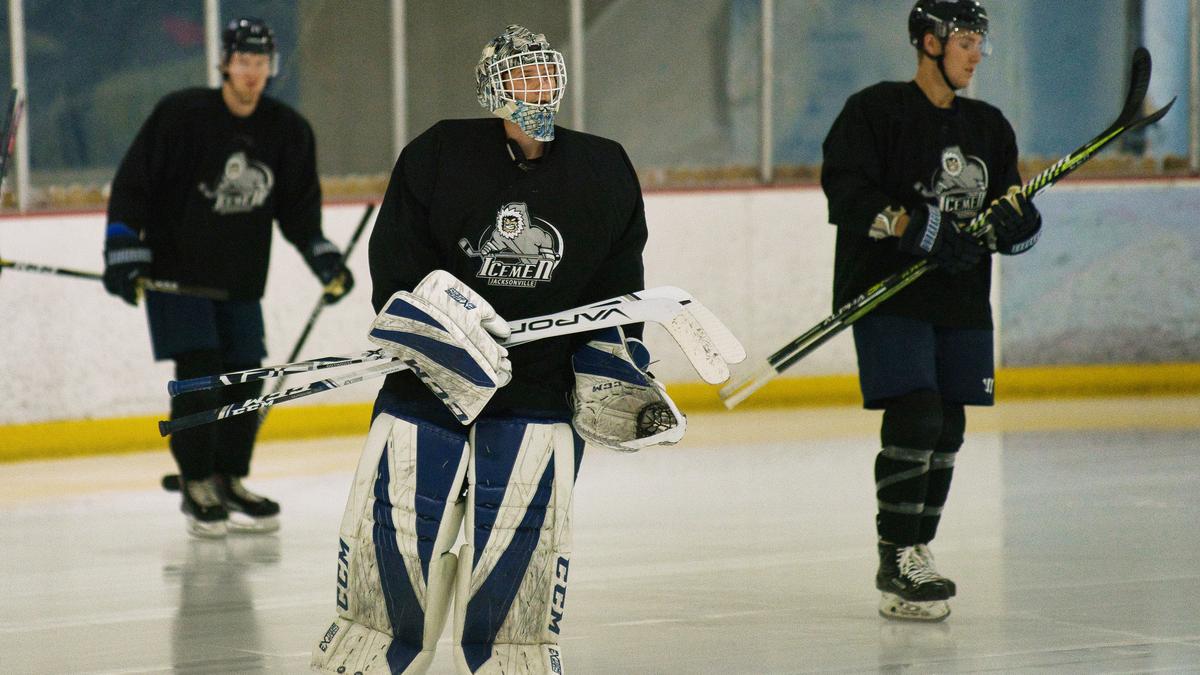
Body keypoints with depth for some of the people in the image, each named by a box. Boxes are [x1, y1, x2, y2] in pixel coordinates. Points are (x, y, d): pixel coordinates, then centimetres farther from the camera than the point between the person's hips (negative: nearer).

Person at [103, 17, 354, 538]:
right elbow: (131, 185, -9)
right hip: (176, 272, -5)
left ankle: (228, 481, 18)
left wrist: (325, 260, -1)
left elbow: (297, 207, 11)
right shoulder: (182, 115, -13)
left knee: (245, 379, 3)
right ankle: (196, 486, -3)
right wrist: (123, 253, -15)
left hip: (241, 280, 5)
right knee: (198, 372, -14)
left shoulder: (287, 132, 1)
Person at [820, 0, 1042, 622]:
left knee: (947, 430, 7)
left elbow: (1006, 214, 18)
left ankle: (915, 552, 19)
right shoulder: (875, 110, -5)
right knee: (915, 416, -15)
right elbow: (846, 197, -15)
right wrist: (920, 230, -25)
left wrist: (1014, 222, -7)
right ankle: (896, 564, -10)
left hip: (959, 300, 7)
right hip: (885, 291, -7)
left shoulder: (988, 126, 15)